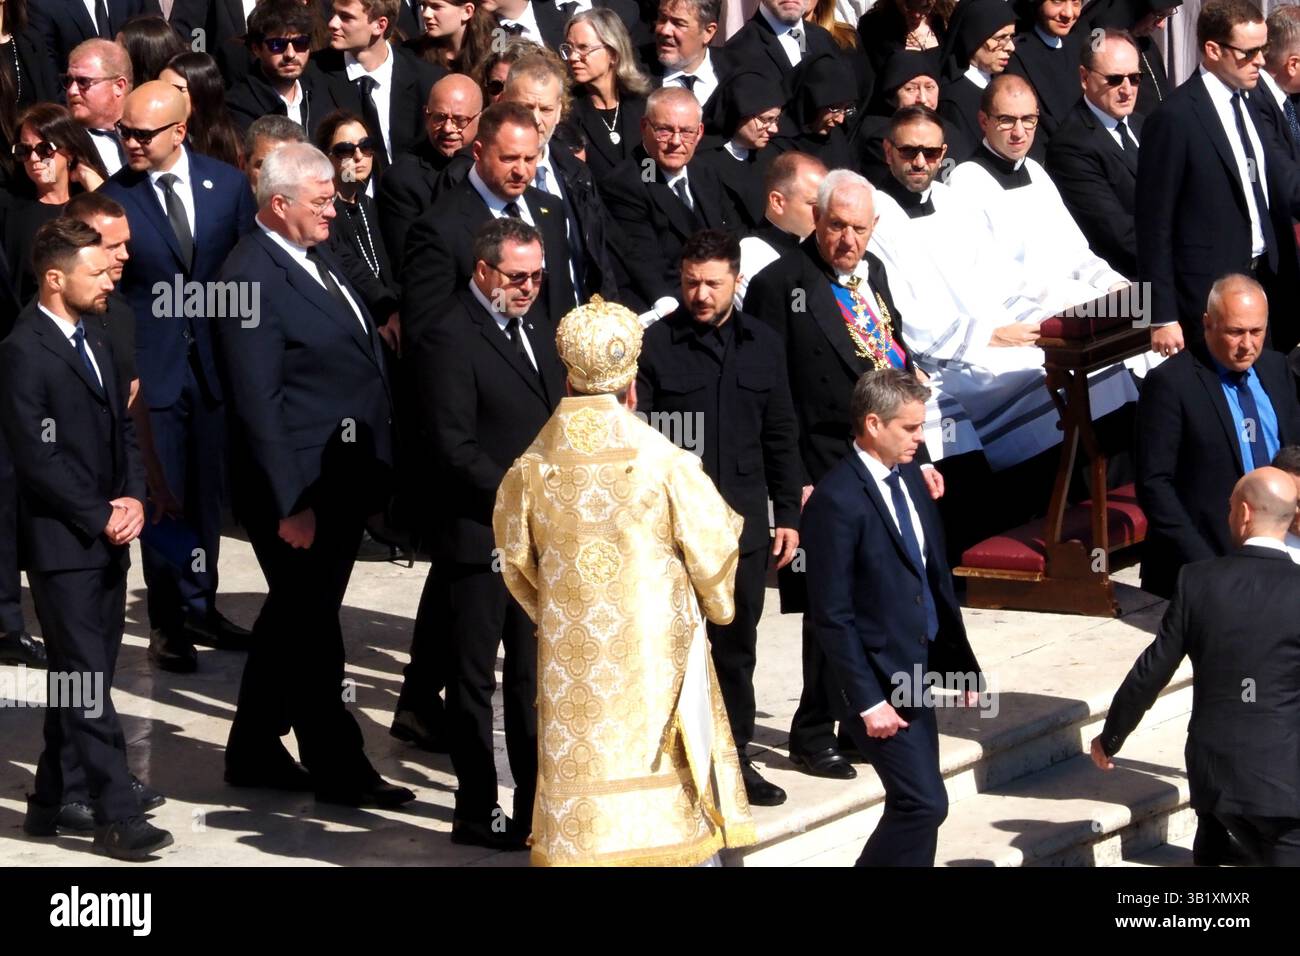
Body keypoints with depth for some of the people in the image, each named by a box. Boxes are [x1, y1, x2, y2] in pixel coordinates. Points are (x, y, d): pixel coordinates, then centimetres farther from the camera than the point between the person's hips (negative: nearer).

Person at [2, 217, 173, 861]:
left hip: (108, 540, 8)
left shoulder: (92, 342, 15)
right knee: (87, 682, -6)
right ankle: (118, 817, -7)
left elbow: (122, 430, 19)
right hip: (62, 543, -8)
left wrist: (133, 498, 2)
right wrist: (100, 518, -13)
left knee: (79, 680, 11)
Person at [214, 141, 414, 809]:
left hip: (343, 478, 10)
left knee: (295, 620, 18)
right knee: (310, 627, 2)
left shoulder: (315, 259, 11)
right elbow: (258, 405, -20)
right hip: (300, 485, -10)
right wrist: (290, 503, -21)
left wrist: (372, 472, 15)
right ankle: (337, 769, 11)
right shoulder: (252, 278, -18)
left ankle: (254, 754, 30)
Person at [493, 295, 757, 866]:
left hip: (570, 659, 2)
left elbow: (517, 562, 7)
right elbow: (711, 547, -4)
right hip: (654, 649, -2)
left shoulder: (532, 468, -5)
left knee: (582, 773, 8)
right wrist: (717, 604, 16)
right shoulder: (664, 464, -14)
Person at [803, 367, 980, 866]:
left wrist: (961, 660, 13)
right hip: (876, 680, -8)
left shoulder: (909, 476, 8)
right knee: (925, 803, -10)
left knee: (914, 804, 10)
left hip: (917, 674, 8)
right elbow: (831, 614, -17)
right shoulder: (836, 500, -17)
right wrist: (868, 700, -18)